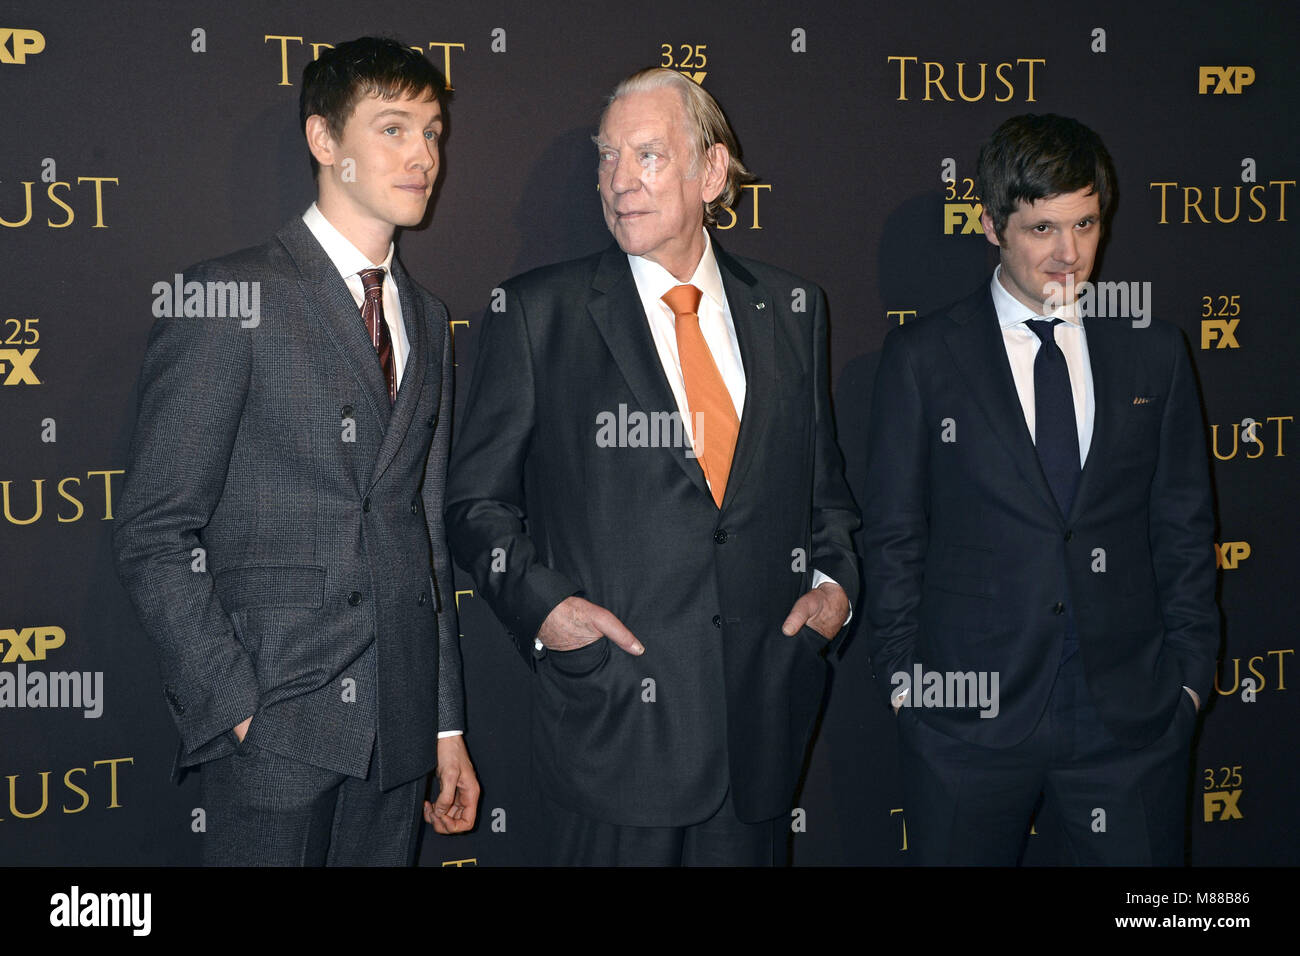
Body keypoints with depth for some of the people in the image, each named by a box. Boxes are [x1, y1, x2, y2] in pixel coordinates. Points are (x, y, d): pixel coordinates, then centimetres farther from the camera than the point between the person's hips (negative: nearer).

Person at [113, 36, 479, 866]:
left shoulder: (427, 321, 14)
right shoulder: (229, 298, -6)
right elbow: (155, 537, -9)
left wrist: (447, 723, 13)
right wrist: (234, 706, -15)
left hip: (400, 729, 6)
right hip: (274, 719, -5)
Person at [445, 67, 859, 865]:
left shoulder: (790, 309, 8)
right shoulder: (539, 314, -1)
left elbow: (824, 480, 17)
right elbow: (478, 501, 2)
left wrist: (835, 578, 1)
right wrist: (539, 601, -12)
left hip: (762, 713, 3)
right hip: (614, 713, -3)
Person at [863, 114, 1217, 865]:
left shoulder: (1155, 354, 7)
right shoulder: (923, 356, 0)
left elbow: (1184, 530, 9)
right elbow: (892, 535, 2)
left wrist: (1189, 673, 4)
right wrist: (904, 677, -2)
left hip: (1129, 712, 2)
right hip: (967, 713, -1)